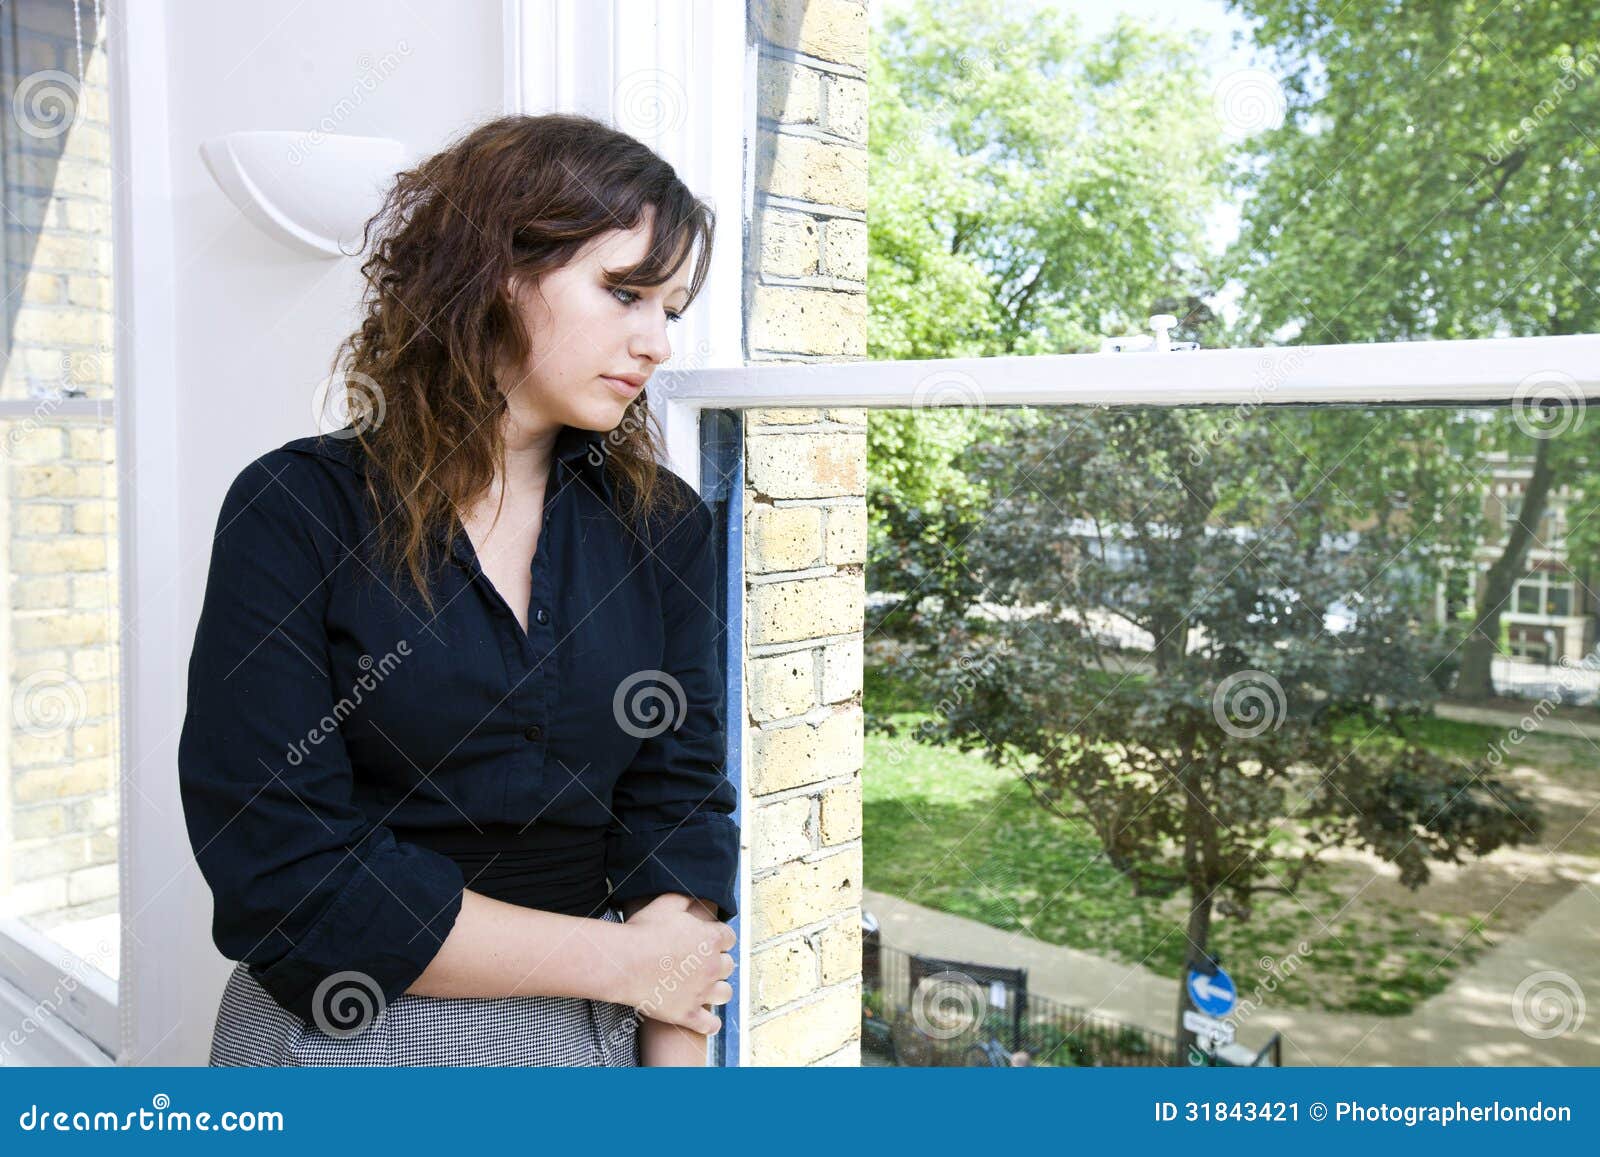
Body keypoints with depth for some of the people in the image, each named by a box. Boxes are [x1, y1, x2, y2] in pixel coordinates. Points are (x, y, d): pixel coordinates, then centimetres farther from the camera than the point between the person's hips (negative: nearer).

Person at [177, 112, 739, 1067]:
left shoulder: (665, 525, -2)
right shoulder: (299, 512, -12)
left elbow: (680, 818, -6)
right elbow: (281, 875, -17)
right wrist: (622, 961, -15)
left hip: (596, 1042, 3)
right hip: (345, 1034, -2)